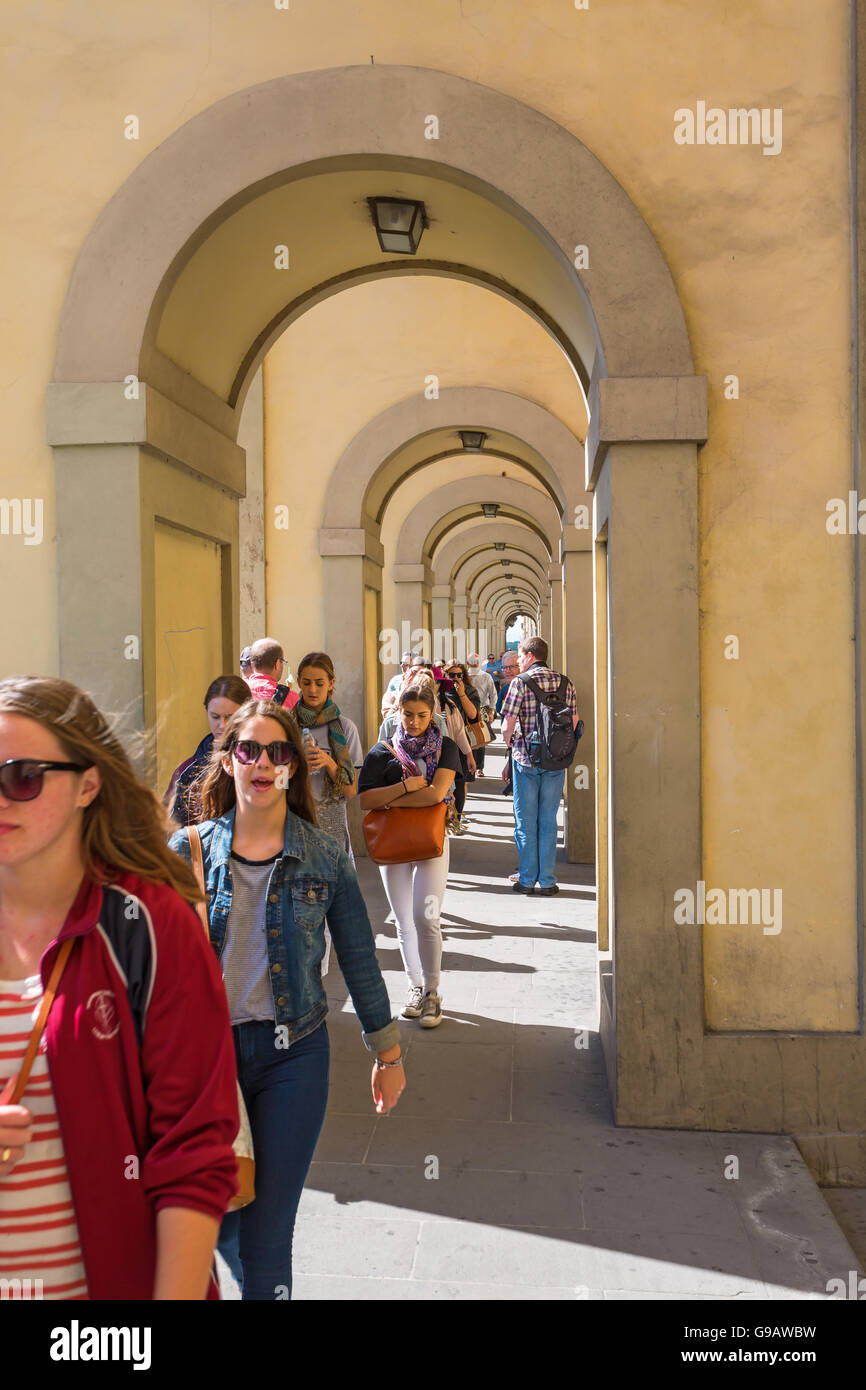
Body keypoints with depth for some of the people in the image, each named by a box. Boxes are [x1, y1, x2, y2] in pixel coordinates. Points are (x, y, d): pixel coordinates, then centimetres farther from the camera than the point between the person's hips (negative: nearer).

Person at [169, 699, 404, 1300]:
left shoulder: (326, 857, -3)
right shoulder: (188, 850, -1)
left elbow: (359, 959, 4)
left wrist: (388, 1054, 9)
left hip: (293, 1054, -1)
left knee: (267, 1238, 1)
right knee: (216, 1221, 14)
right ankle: (258, 1283, 46)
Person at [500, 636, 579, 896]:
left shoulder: (521, 682, -10)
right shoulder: (565, 682, 4)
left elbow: (507, 725, -13)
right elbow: (573, 722, 4)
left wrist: (508, 740, 7)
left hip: (526, 757, -3)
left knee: (526, 821, 7)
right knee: (548, 821, 9)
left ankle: (527, 879, 11)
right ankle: (547, 881, 10)